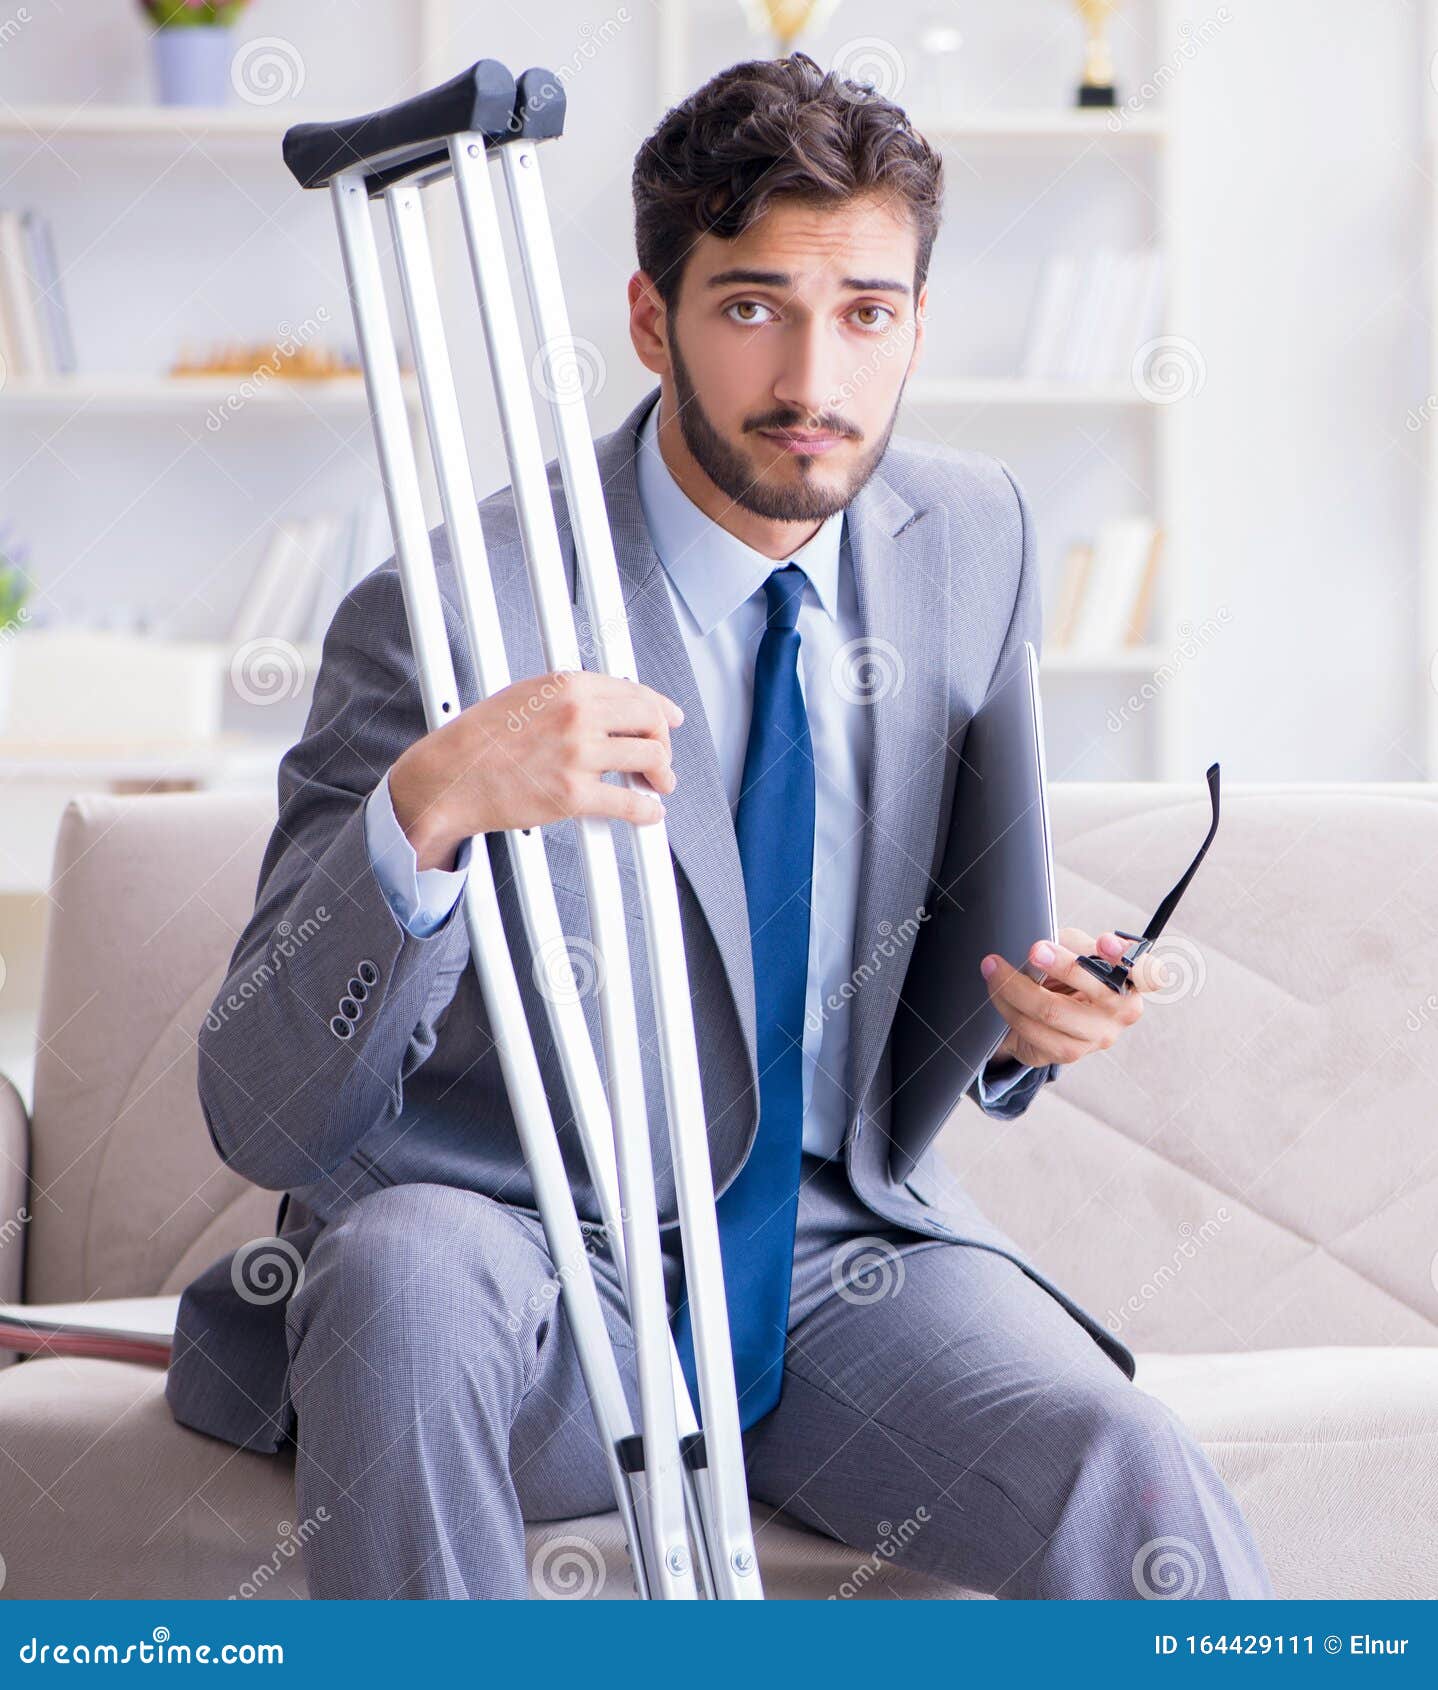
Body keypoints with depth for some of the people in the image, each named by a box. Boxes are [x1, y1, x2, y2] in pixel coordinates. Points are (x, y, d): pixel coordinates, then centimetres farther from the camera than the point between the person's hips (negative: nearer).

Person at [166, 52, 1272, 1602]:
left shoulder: (973, 540, 2)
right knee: (405, 1262, -36)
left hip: (841, 1243, 3)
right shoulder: (452, 620, -15)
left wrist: (1017, 1007, -7)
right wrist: (425, 809, -36)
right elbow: (261, 1119, -19)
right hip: (528, 1273, -2)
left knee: (1140, 1494, -26)